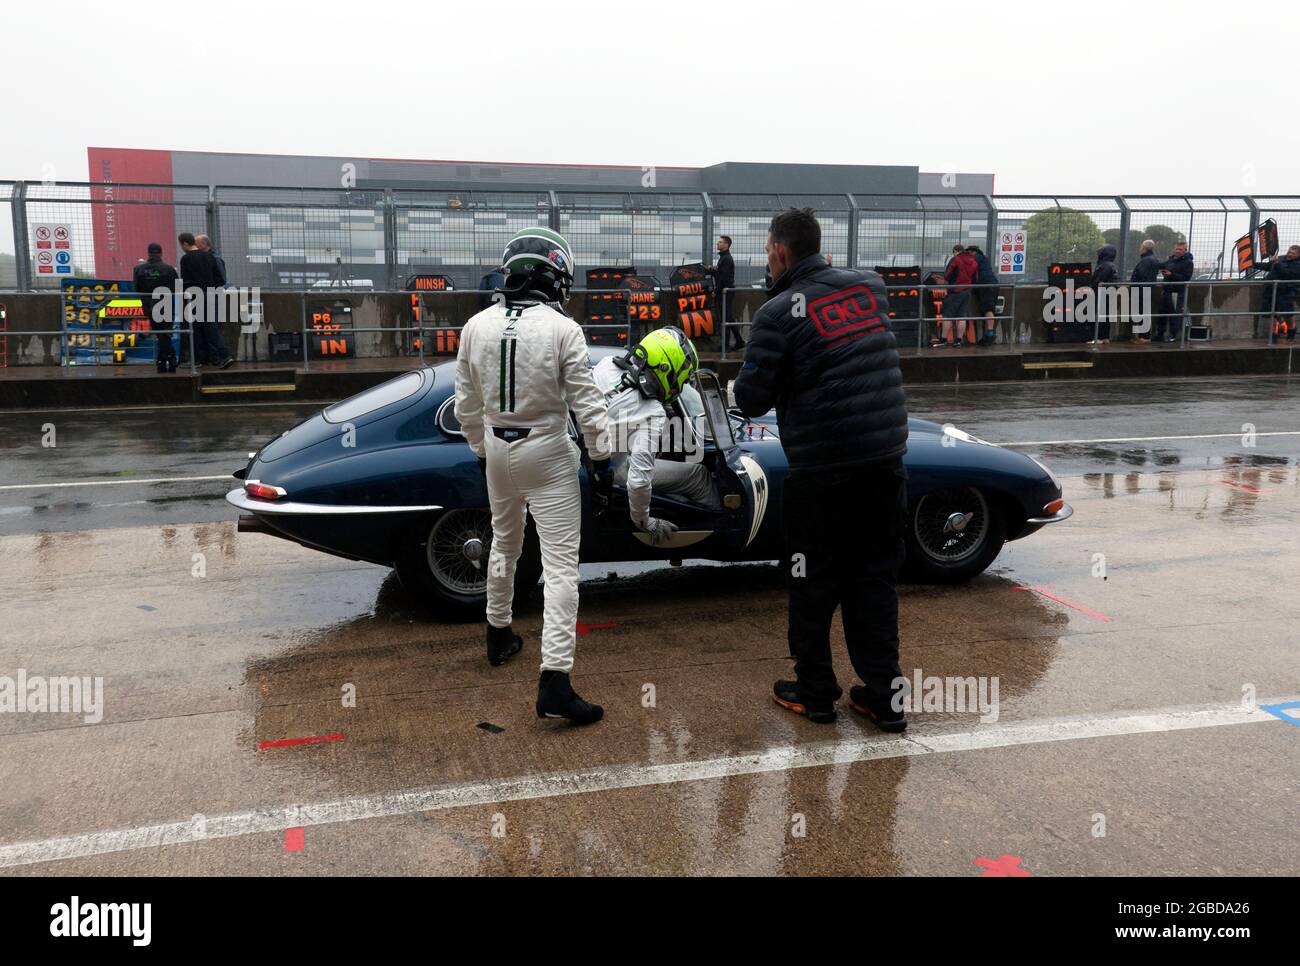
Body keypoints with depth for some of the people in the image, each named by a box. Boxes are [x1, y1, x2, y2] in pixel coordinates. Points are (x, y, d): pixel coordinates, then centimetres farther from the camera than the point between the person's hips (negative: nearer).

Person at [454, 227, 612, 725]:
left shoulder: (477, 326, -3)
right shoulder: (562, 330, -15)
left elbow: (467, 403, 5)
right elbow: (587, 403, -12)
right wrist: (601, 458, -2)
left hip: (497, 448, 5)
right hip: (547, 453, -5)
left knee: (504, 543, 27)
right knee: (561, 566, -3)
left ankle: (499, 635, 44)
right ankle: (554, 681, -10)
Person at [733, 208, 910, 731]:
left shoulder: (779, 313, -10)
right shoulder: (871, 287, 7)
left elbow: (751, 399, -8)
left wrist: (779, 377, 11)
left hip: (822, 470, -5)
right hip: (886, 458, 5)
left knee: (814, 581, 10)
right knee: (874, 577, 13)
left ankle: (814, 692, 22)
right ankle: (884, 696, 18)